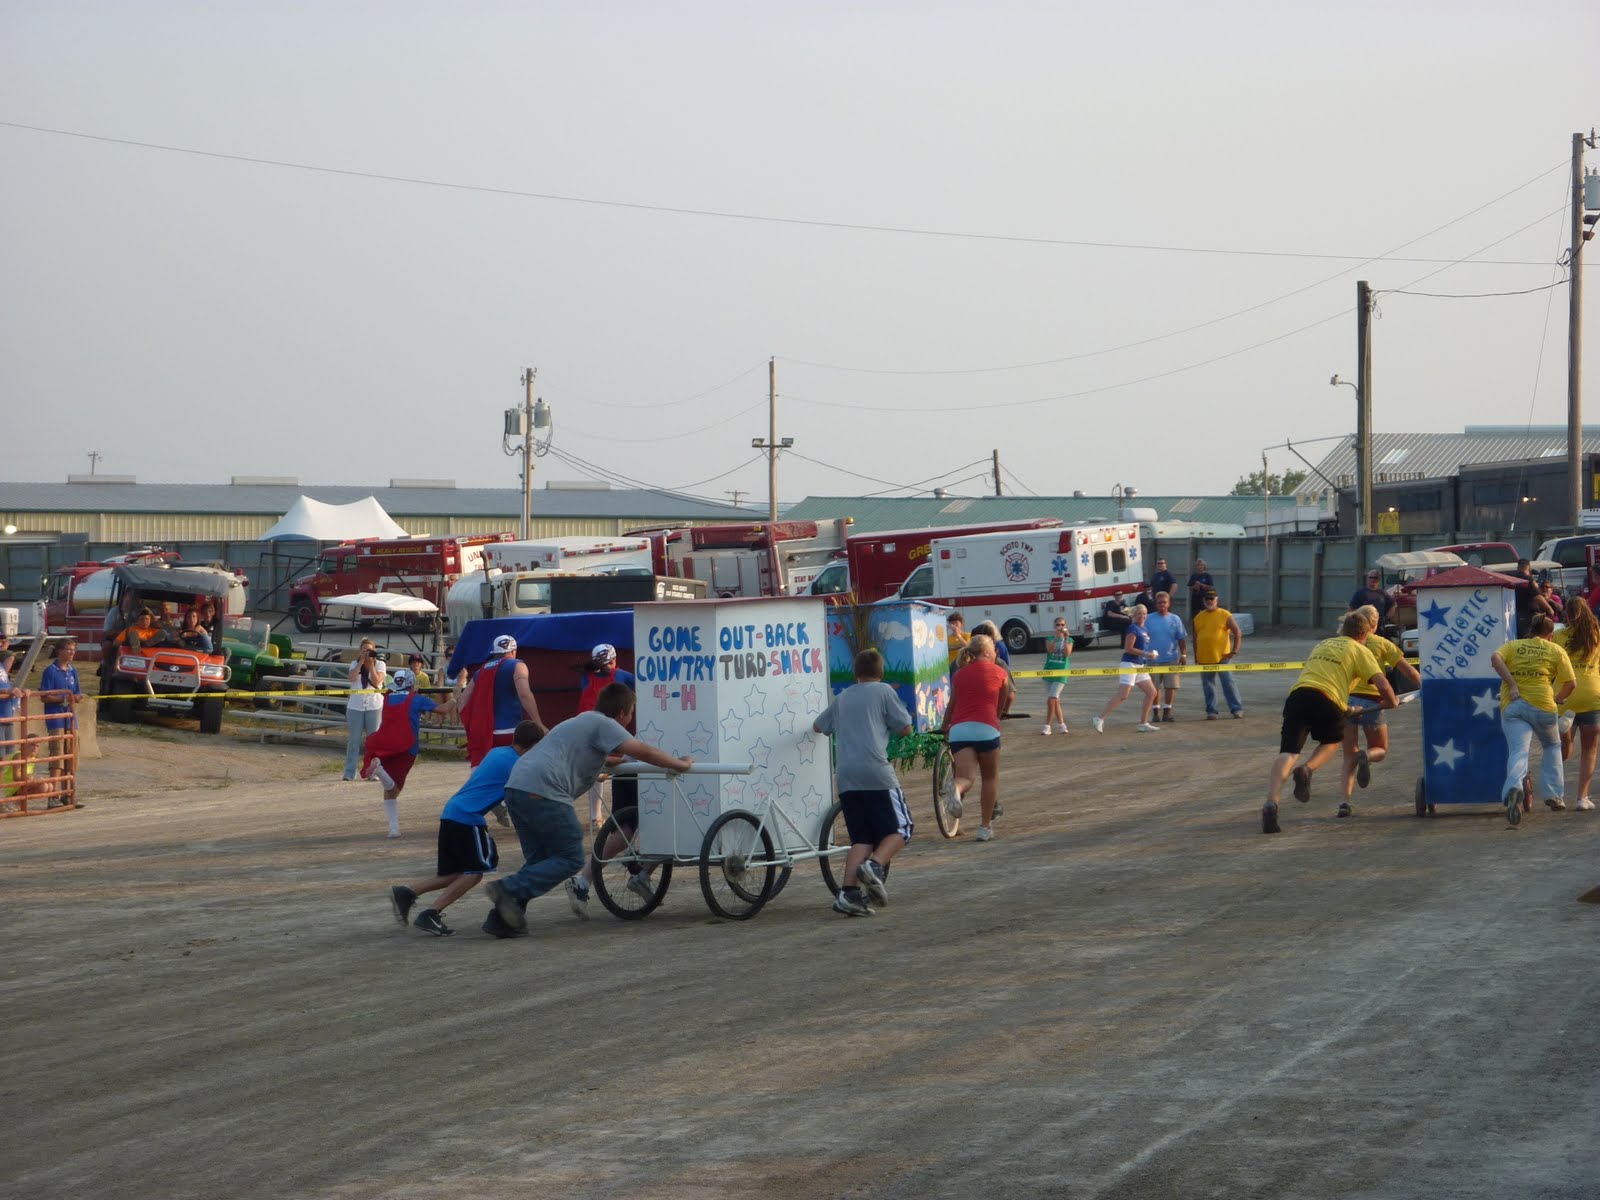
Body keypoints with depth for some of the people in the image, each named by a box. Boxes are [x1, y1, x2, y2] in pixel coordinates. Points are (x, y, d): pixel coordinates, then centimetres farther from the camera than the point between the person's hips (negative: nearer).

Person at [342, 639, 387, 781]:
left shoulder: (380, 664, 4)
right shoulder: (355, 664, 9)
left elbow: (376, 681, -11)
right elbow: (352, 677, -10)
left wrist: (371, 663, -10)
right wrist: (361, 661, -8)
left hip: (374, 706, -1)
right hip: (355, 706, 1)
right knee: (353, 740, 1)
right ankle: (349, 773, 2)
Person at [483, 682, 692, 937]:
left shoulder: (583, 721, 31)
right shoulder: (603, 725, 1)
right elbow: (642, 751, -7)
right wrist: (681, 765, 5)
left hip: (516, 786, 10)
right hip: (543, 792, -10)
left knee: (538, 860, 15)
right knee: (570, 859, -3)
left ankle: (501, 920, 8)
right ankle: (509, 888, -15)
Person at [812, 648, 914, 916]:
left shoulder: (842, 698, 21)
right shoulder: (884, 691, 6)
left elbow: (817, 726, 34)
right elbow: (905, 729, 5)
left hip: (845, 777, 5)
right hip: (876, 773, -5)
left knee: (861, 839, 8)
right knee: (900, 829, 5)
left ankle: (849, 892, -9)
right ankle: (875, 865, -21)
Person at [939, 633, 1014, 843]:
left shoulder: (959, 674, 18)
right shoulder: (999, 672, 11)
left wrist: (945, 729, 38)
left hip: (958, 729, 2)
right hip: (986, 728, -2)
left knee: (966, 777, -4)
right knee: (990, 777, 16)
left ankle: (954, 788, -41)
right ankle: (985, 827, 13)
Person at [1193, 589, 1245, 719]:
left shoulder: (1225, 615, -3)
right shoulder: (1199, 617, 10)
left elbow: (1238, 633, -2)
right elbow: (1196, 638, 15)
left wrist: (1234, 651, -7)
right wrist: (1196, 656, 12)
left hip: (1222, 657, -4)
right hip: (1204, 658, 4)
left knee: (1228, 683, -6)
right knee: (1208, 686, 6)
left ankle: (1237, 709, -1)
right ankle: (1211, 711, 12)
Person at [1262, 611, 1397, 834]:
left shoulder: (1322, 644, 34)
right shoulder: (1361, 651, 17)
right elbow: (1383, 686, 8)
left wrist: (1345, 707, 56)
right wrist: (1391, 702, 31)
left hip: (1297, 693, 3)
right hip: (1328, 700, -3)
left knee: (1287, 753, -5)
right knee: (1333, 740, 27)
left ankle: (1271, 803, -28)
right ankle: (1307, 769, -3)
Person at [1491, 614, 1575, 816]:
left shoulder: (1512, 646, 15)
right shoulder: (1556, 650, 10)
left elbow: (1495, 658, -7)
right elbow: (1571, 682, 3)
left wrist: (1512, 685, -7)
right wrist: (1557, 699, 21)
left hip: (1512, 706, 0)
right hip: (1542, 705, 0)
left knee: (1518, 752, -10)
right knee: (1551, 746, 26)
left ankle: (1514, 788, -41)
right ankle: (1553, 794, 23)